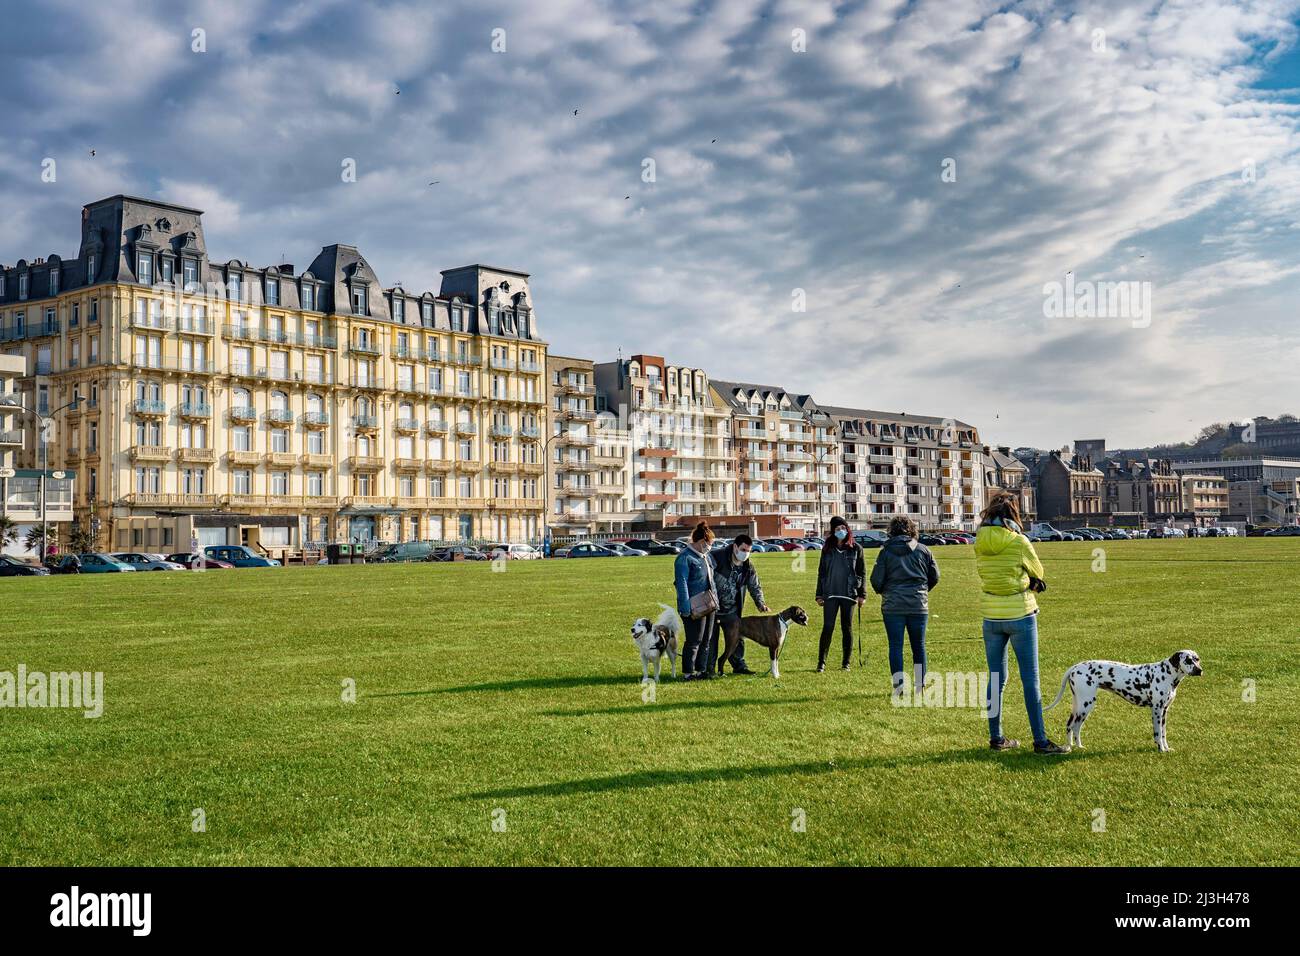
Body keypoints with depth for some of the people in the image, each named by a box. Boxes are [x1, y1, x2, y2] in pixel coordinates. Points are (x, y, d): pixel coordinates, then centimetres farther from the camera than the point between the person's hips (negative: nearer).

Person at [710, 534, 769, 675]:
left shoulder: (748, 566, 2)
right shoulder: (718, 558, -16)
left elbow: (755, 587, 9)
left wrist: (761, 603, -7)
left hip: (732, 610, 5)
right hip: (712, 608, -5)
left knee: (737, 637, 9)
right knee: (711, 639, 1)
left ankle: (739, 665, 23)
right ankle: (708, 668, 11)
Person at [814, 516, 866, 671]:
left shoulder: (855, 548, 3)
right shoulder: (827, 549, 8)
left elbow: (862, 572, 4)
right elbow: (821, 572, 11)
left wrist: (862, 594, -2)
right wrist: (819, 595, 6)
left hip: (848, 594, -1)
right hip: (830, 594, 1)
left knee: (847, 628, 6)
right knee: (827, 628, -4)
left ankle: (847, 663, 13)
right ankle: (821, 662, 0)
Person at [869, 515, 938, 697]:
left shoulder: (886, 551, -3)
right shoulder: (923, 550, 2)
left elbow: (876, 579, -6)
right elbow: (934, 576, 7)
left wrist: (883, 592, 15)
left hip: (892, 605, -2)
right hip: (919, 605, 2)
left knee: (895, 645, 3)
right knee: (918, 645, 12)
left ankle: (898, 683, -4)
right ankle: (921, 684, 14)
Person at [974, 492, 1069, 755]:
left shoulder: (980, 543, 1)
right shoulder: (1019, 542, -13)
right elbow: (1038, 572, 1)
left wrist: (1028, 582, 7)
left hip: (991, 617, 5)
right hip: (1020, 615, -5)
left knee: (996, 678, 12)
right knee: (1030, 679, 0)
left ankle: (996, 738, 18)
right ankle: (1040, 741, 3)